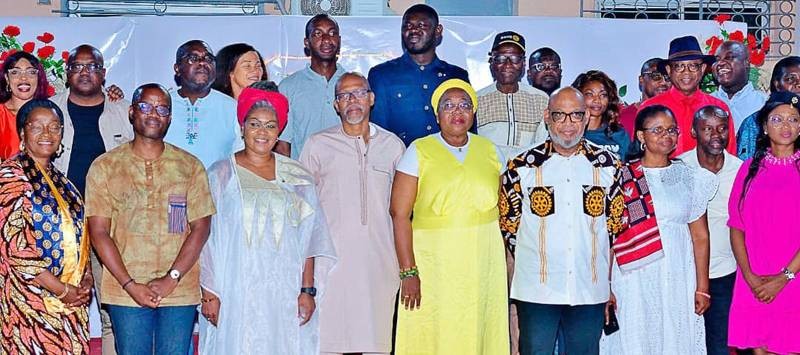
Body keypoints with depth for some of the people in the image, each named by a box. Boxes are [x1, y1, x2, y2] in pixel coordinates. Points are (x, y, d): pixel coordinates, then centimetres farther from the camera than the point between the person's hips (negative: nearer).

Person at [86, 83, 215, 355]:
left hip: (180, 291, 1)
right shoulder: (104, 167, 5)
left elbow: (200, 228, 2)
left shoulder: (190, 167, 7)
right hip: (125, 292, 0)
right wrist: (130, 285, -9)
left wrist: (171, 279, -10)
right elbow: (99, 232, 0)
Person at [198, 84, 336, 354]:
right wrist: (208, 293, -5)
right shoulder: (221, 175, 5)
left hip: (286, 294, 2)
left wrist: (308, 290, -1)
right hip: (236, 295, -1)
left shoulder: (297, 178, 10)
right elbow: (206, 237, 2)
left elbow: (309, 238, 7)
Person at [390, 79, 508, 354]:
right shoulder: (419, 151, -2)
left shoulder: (489, 150, 9)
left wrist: (507, 265, 7)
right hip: (434, 265, -3)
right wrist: (408, 272, -14)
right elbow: (399, 213, -8)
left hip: (485, 266, 3)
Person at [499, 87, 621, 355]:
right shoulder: (522, 167, -1)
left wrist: (611, 280, 6)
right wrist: (532, 261, 3)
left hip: (591, 290, 2)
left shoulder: (608, 165, 4)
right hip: (536, 290, -1)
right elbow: (509, 222, 5)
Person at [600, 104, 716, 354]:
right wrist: (606, 286, -7)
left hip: (677, 283, 2)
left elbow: (700, 237, 8)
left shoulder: (689, 178, 8)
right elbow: (611, 235, -1)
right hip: (634, 281, -2)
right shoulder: (622, 178, 1)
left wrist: (702, 287, 3)